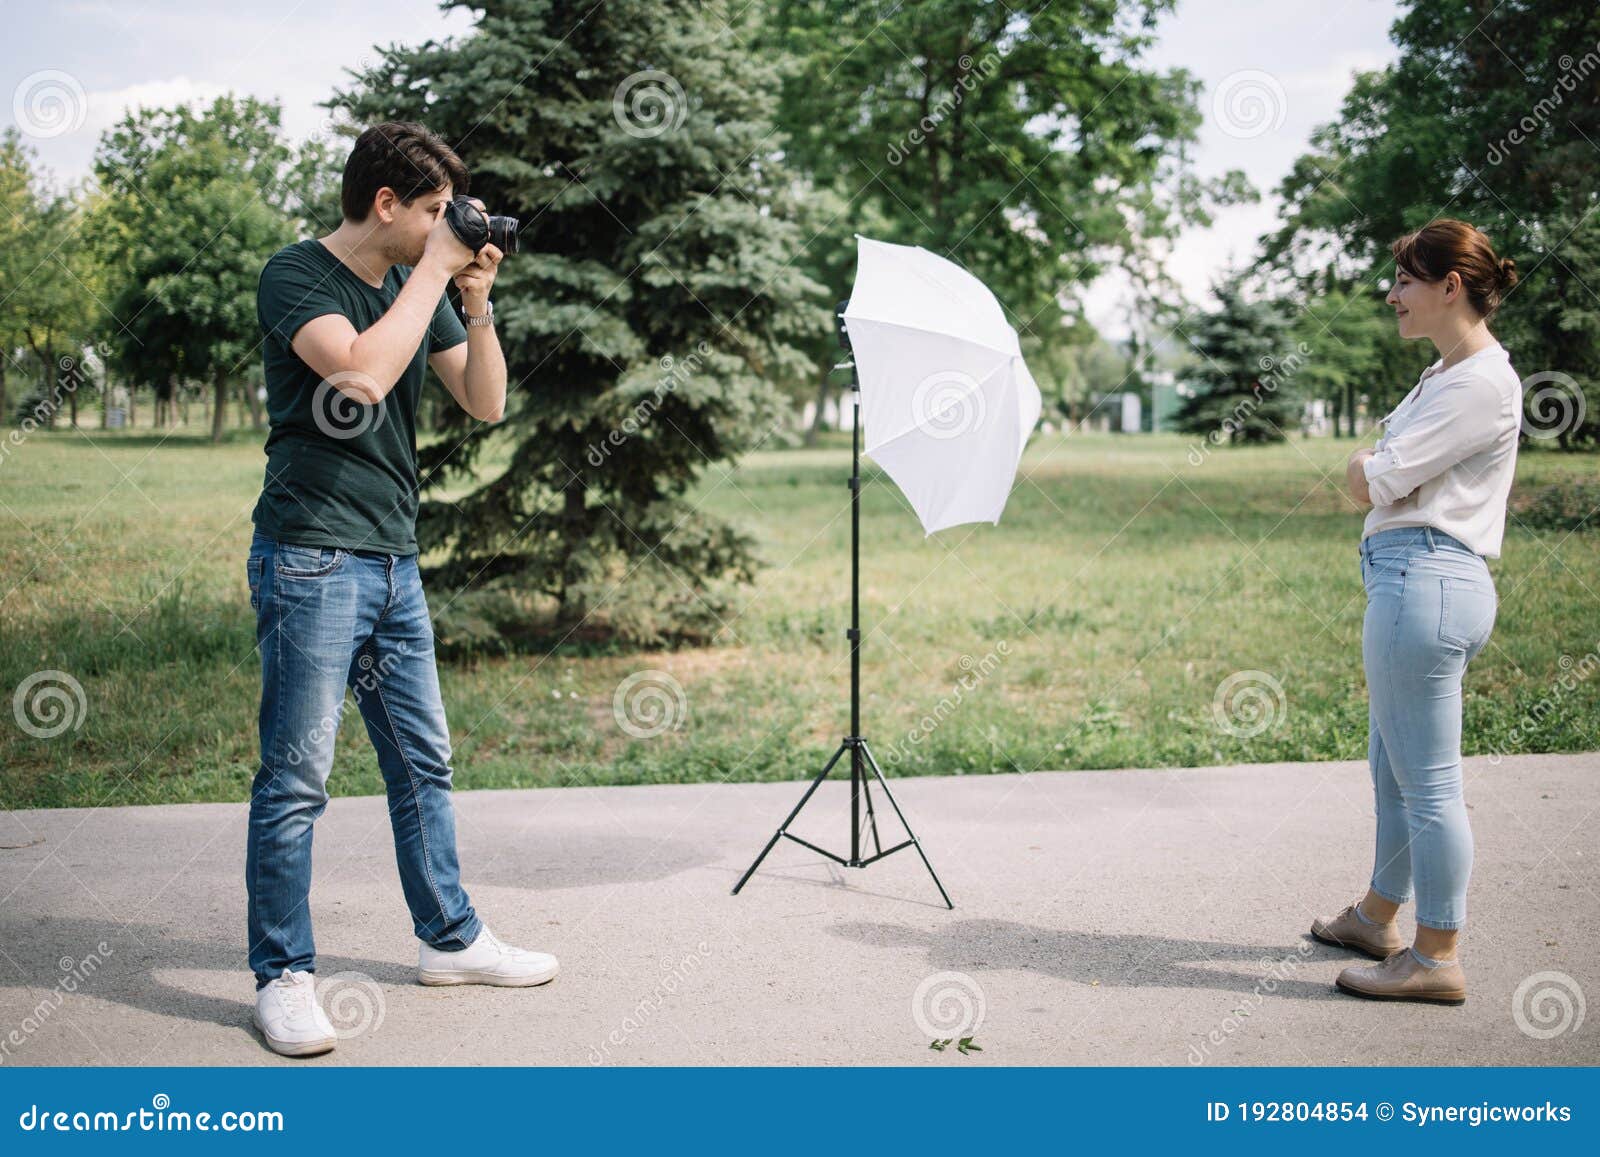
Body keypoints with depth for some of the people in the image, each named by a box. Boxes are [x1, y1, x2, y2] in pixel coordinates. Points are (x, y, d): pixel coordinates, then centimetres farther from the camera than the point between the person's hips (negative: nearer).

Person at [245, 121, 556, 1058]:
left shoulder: (417, 283, 12)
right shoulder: (297, 277, -8)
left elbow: (485, 401, 10)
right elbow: (363, 374, -26)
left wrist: (477, 299, -3)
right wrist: (436, 271, -16)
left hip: (394, 560, 8)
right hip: (313, 559, -7)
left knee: (424, 763, 14)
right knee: (298, 776, -4)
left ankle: (451, 938, 26)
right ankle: (283, 976, 6)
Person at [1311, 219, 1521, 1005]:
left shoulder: (1479, 383, -14)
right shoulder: (1445, 374, 19)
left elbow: (1371, 484, -15)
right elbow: (1368, 477, 20)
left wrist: (1365, 467, 3)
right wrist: (1375, 467, 1)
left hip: (1423, 579, -11)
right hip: (1411, 580, 11)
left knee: (1427, 778, -3)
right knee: (1393, 767, 20)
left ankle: (1437, 958, 7)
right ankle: (1377, 917, 35)